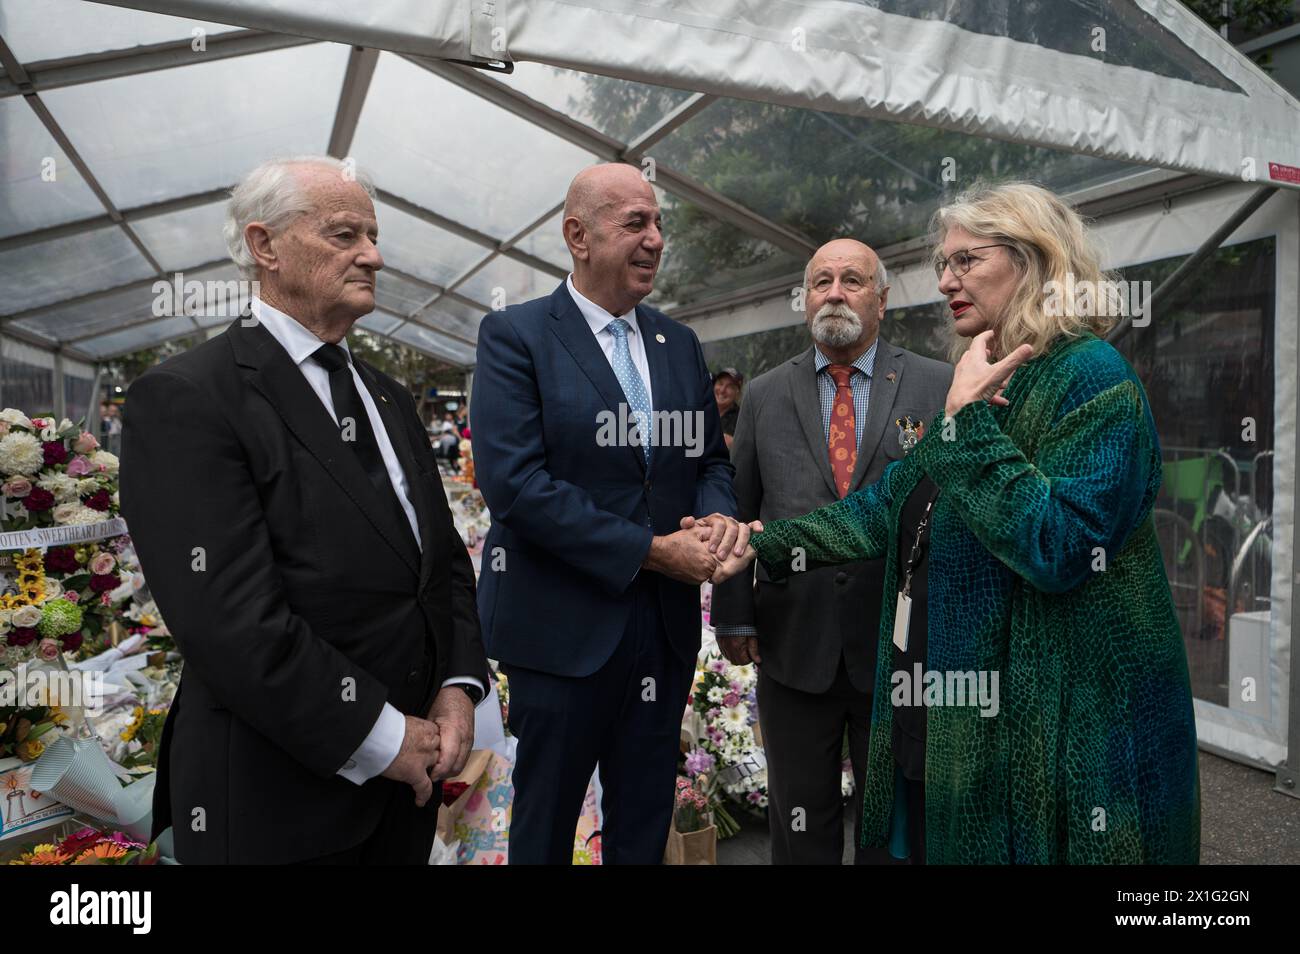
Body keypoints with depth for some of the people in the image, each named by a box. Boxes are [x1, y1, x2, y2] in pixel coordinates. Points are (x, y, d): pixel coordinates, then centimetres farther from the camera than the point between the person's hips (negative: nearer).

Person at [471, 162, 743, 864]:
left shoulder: (679, 345, 10)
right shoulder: (514, 336, -9)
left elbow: (710, 459, 13)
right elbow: (513, 482, -19)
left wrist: (718, 518, -10)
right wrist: (649, 550, -19)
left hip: (666, 622, 5)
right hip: (563, 625, -5)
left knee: (645, 821, 19)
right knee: (546, 825, 13)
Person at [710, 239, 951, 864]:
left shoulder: (938, 386, 0)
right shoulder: (764, 395, 5)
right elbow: (737, 512, 5)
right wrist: (733, 616, 0)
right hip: (793, 644, 1)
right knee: (799, 820, 16)